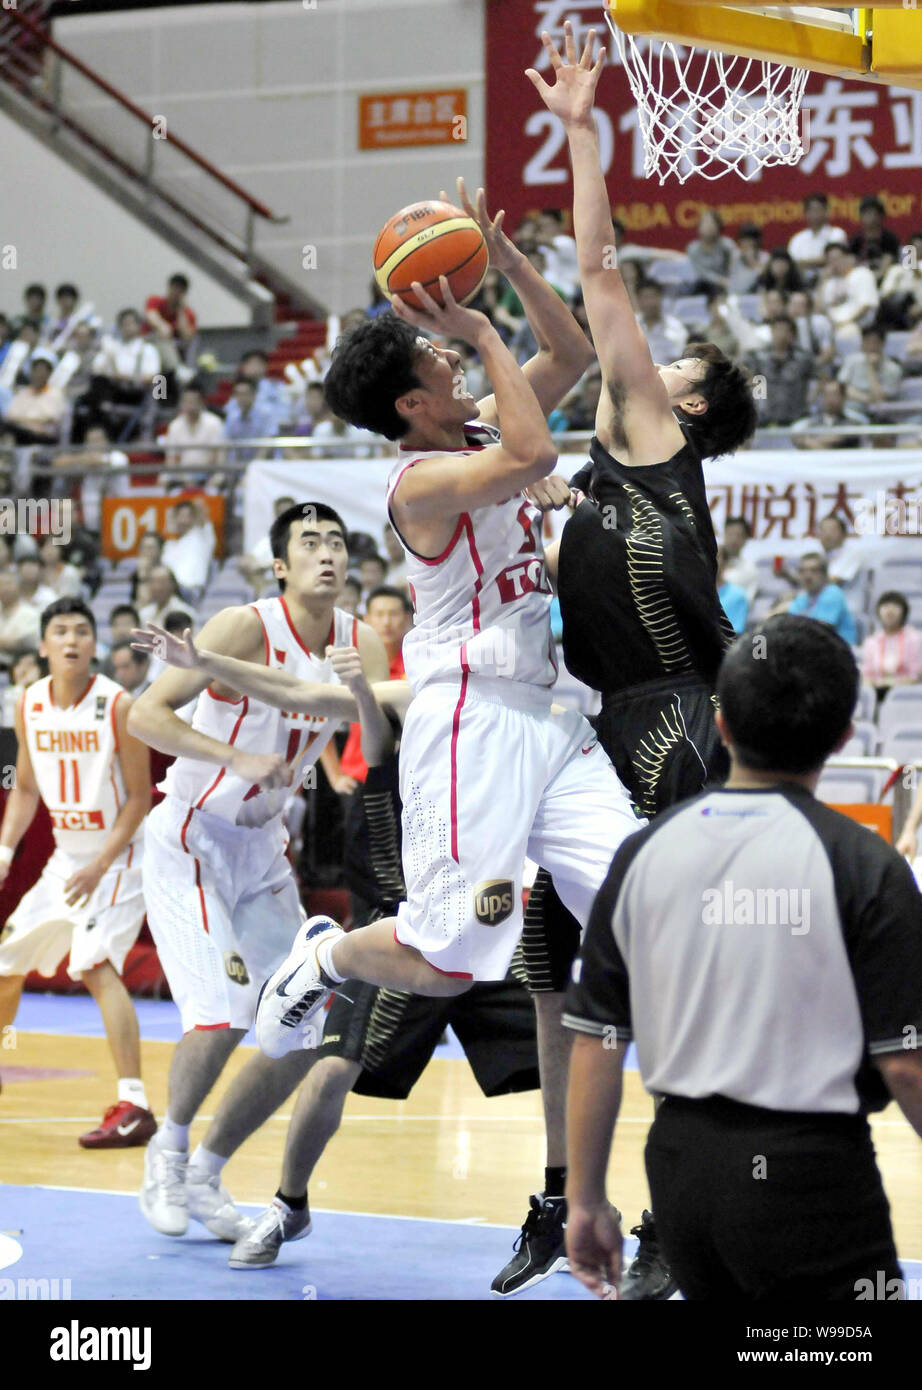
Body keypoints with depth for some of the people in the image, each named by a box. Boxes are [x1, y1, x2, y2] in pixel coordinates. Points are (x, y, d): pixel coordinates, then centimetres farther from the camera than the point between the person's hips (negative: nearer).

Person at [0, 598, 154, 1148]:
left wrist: (101, 865, -22)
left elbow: (139, 797, -14)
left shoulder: (119, 706, -17)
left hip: (118, 855, -7)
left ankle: (134, 1107, -27)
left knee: (95, 964, -24)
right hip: (66, 854, 7)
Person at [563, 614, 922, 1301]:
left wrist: (587, 1199, 12)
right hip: (810, 1168, -5)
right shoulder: (862, 863, -10)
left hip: (680, 1163, 5)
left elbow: (596, 1044, 4)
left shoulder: (645, 852, 2)